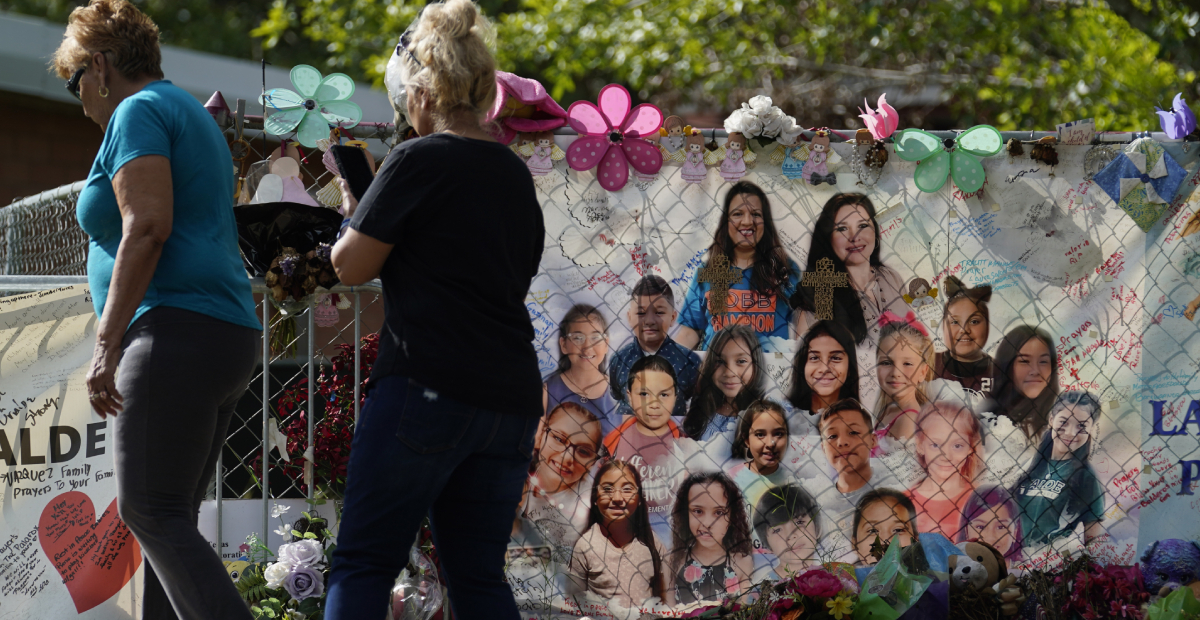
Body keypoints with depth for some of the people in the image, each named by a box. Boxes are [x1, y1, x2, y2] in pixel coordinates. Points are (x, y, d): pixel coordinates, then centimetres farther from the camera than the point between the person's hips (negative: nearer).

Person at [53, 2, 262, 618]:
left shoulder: (138, 112, -5)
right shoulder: (193, 116, 26)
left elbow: (147, 229, -18)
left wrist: (106, 346, -20)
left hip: (176, 332, -10)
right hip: (229, 334, 10)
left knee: (151, 514, -14)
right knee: (169, 519, 8)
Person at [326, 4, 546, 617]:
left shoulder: (417, 161, -6)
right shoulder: (516, 175, 15)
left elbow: (351, 266, -5)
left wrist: (354, 215, 16)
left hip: (427, 388, -7)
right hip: (511, 399, 7)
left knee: (363, 563, -4)